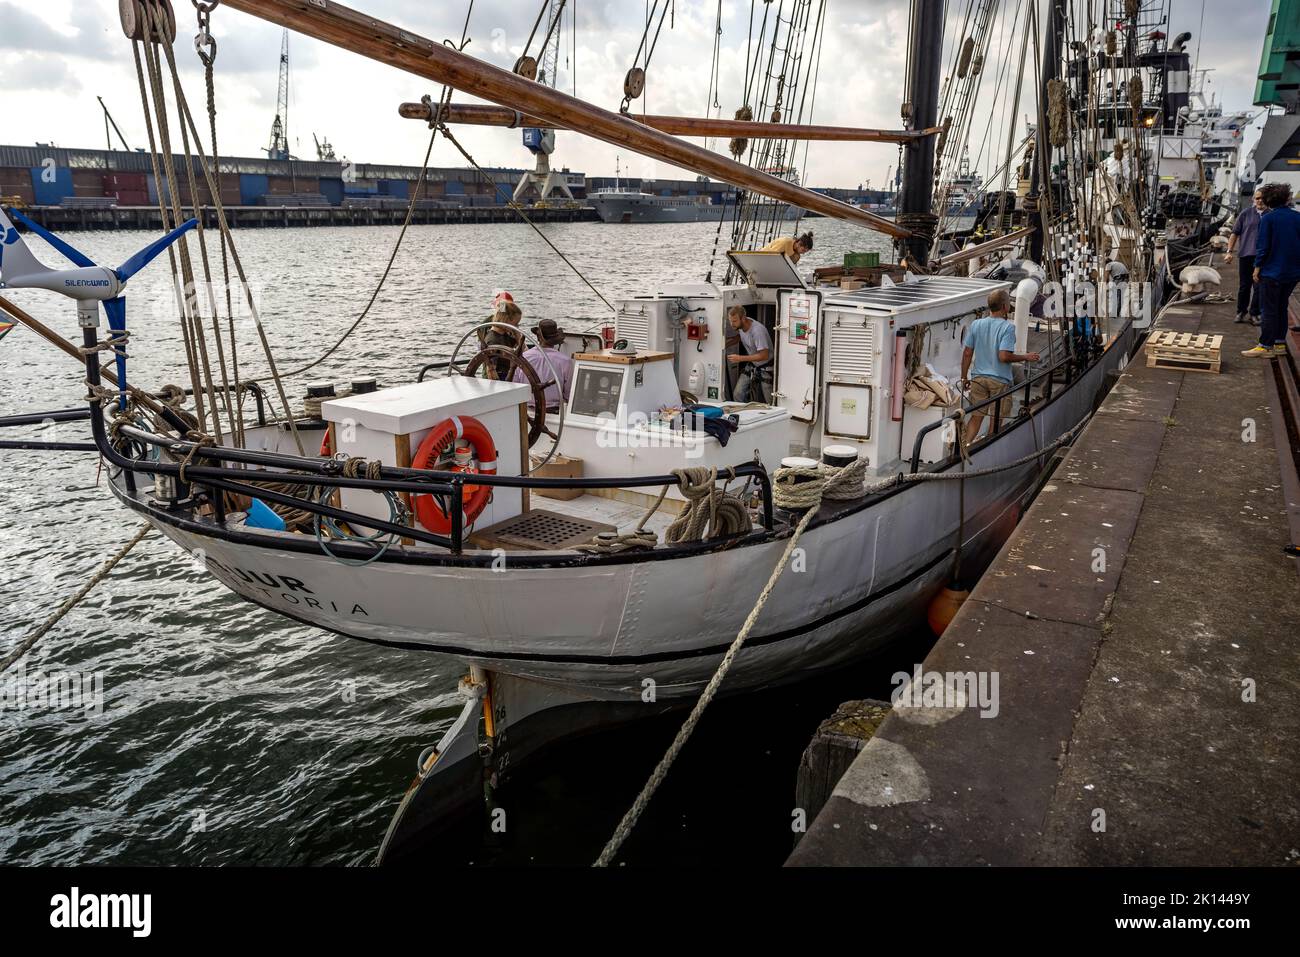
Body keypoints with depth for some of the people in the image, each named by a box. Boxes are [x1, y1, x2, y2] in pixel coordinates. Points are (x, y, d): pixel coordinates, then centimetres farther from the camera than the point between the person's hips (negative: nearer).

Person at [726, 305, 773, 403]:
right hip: (751, 365, 7)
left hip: (765, 368, -7)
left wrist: (741, 358, -30)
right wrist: (725, 343, 2)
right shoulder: (740, 326, -5)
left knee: (764, 401, -5)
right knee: (738, 395, -1)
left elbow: (764, 355, -32)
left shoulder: (757, 330, -30)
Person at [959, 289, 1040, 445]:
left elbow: (967, 354, 0)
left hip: (978, 378, 4)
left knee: (976, 417, 11)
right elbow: (1004, 356, -22)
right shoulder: (1008, 327, -15)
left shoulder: (976, 324, -1)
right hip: (1000, 380, -4)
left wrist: (964, 377, 9)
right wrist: (1026, 357, -7)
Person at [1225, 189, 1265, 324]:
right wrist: (1230, 251, -2)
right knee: (1244, 285, 6)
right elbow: (1235, 233, 5)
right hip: (1245, 254, 0)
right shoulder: (1246, 213, 2)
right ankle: (1241, 312, 17)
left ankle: (1254, 313, 12)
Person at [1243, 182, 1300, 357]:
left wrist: (1257, 268, -4)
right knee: (1282, 307, 17)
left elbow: (1262, 246, -14)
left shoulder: (1268, 218, -12)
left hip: (1272, 271, -6)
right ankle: (1280, 344, 21)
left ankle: (1265, 346, 1)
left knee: (1268, 310, 1)